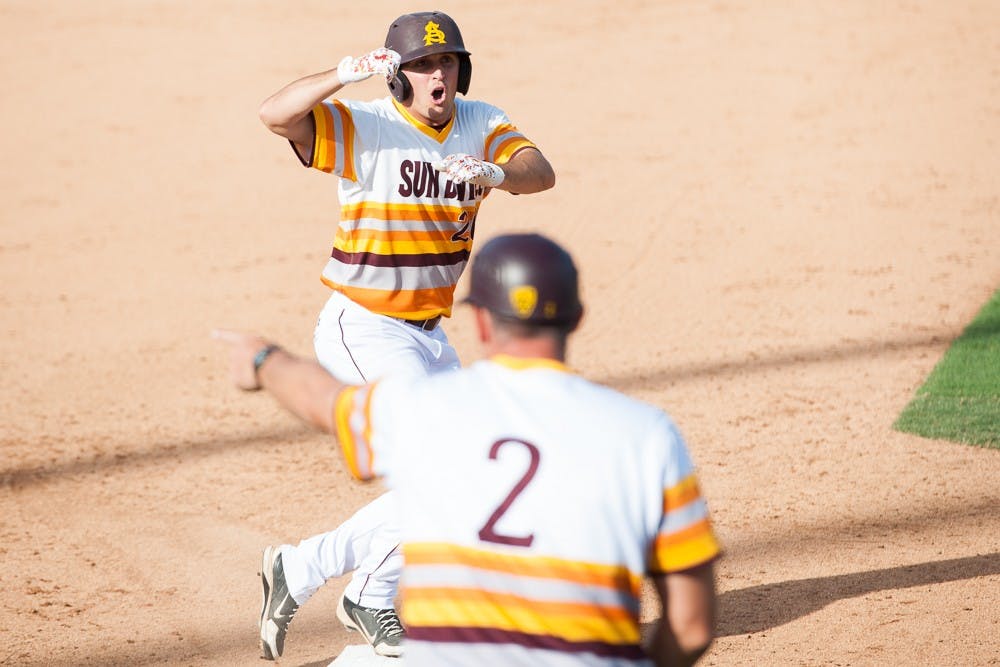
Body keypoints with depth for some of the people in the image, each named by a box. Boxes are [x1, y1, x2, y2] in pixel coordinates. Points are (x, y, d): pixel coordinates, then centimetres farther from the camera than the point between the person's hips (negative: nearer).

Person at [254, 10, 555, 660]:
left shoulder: (482, 124, 0)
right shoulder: (364, 126, -16)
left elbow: (541, 173, -17)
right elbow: (277, 113, -32)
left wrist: (496, 173, -40)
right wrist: (344, 75, -49)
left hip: (428, 335, 8)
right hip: (364, 331, -8)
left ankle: (300, 569, 21)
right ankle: (375, 596, 4)